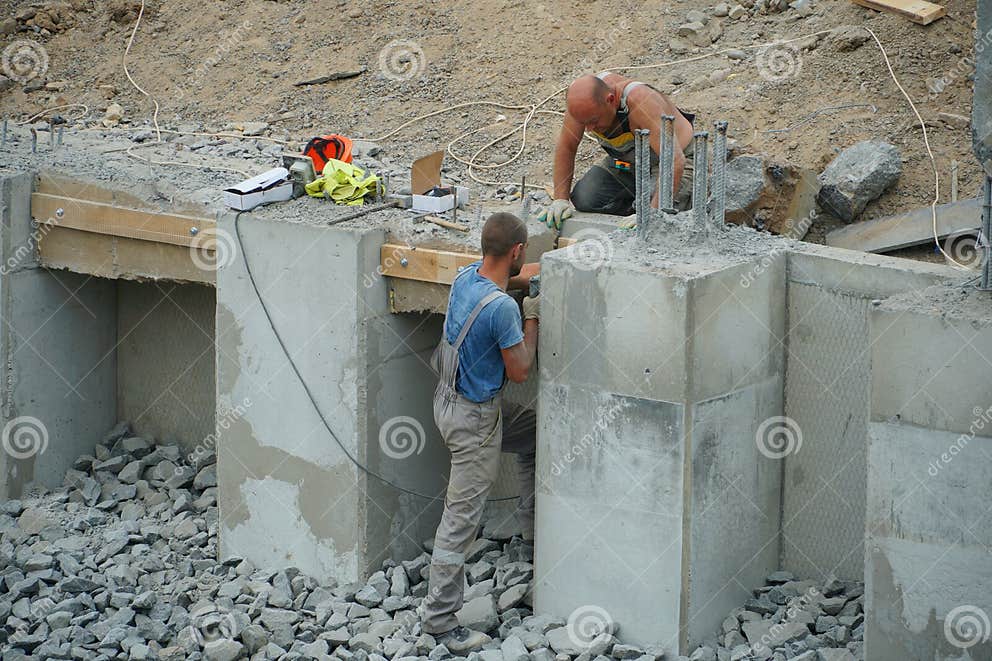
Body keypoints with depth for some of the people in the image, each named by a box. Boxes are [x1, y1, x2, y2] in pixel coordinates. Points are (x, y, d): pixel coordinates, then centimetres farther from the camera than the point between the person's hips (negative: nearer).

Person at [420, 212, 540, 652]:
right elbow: (520, 371, -16)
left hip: (452, 398, 9)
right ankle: (439, 619, 4)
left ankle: (532, 525, 39)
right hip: (474, 420, -9)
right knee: (462, 518, -2)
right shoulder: (502, 307, -29)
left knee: (534, 434, 28)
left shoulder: (467, 277, -3)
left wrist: (519, 279, 19)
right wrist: (532, 316, -8)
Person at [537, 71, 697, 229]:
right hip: (627, 159, 6)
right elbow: (566, 147, -10)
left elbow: (675, 161, -44)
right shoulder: (584, 95, -22)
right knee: (584, 200, -15)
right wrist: (560, 199, -16)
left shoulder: (639, 101, -39)